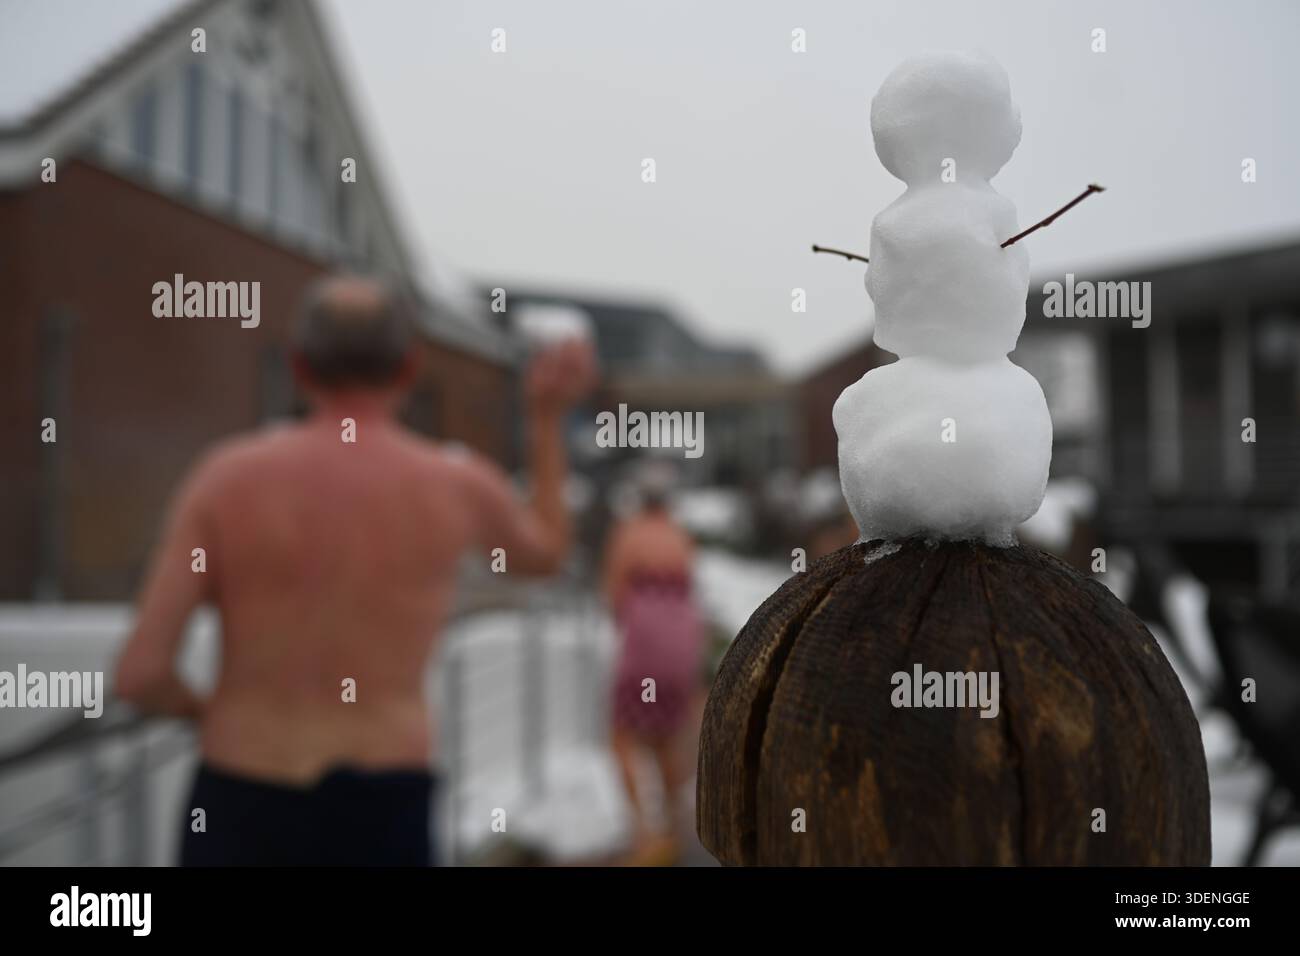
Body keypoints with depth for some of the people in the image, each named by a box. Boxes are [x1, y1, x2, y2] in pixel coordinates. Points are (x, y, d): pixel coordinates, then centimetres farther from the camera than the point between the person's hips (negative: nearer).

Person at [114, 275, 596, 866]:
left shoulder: (224, 477, -7)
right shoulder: (458, 486, -5)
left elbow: (140, 673, -9)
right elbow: (545, 554, 19)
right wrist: (548, 416, 24)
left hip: (241, 813, 0)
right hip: (380, 815, 0)